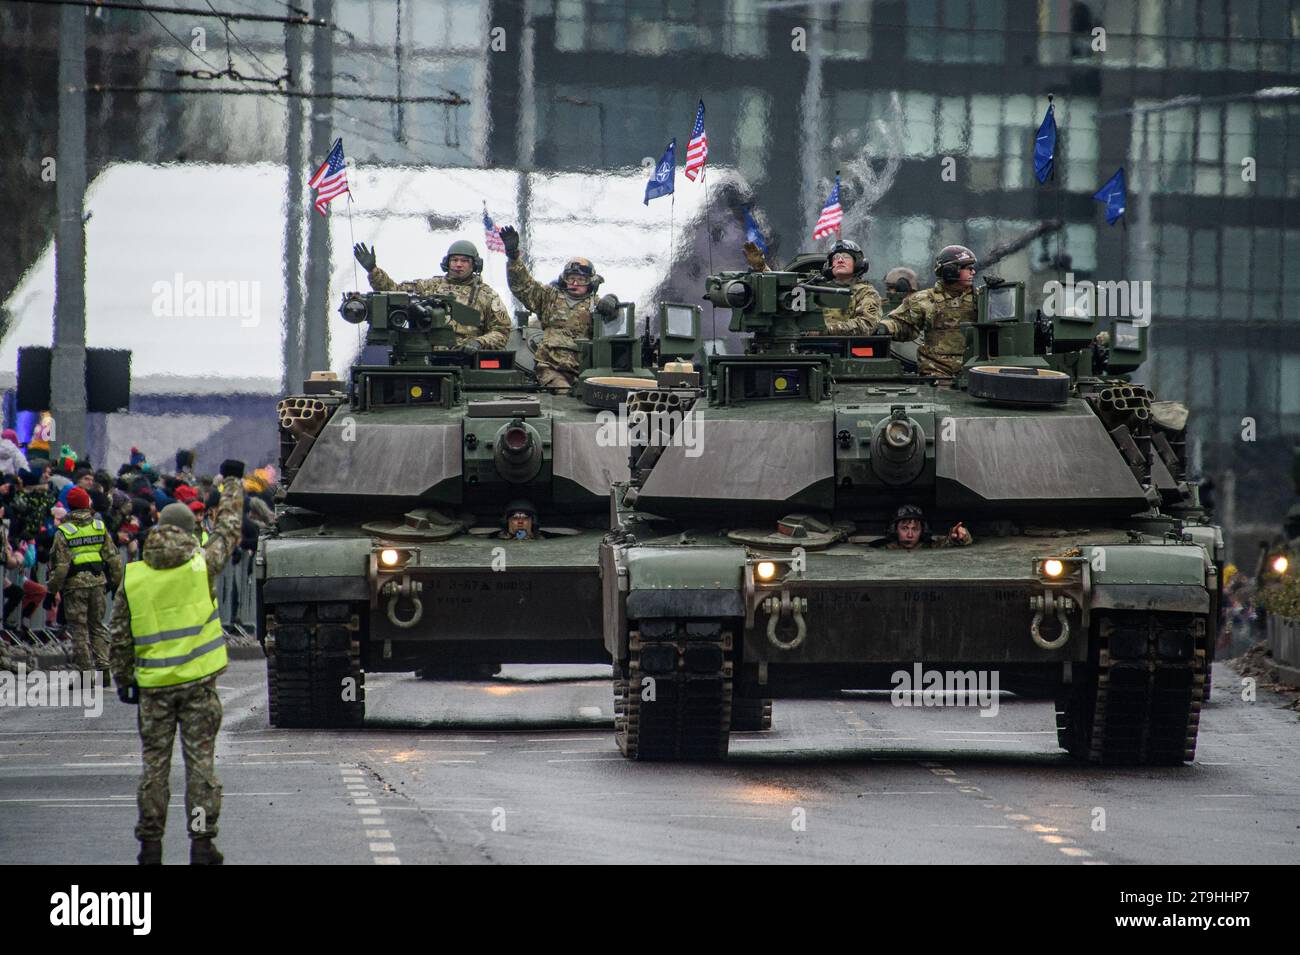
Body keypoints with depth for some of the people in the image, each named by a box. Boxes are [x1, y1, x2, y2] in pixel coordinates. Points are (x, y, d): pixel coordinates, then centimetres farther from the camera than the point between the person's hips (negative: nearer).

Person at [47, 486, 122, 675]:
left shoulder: (63, 532, -9)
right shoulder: (100, 526, 2)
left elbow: (60, 564, -11)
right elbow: (113, 557, 5)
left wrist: (53, 587, -1)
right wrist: (115, 580, 16)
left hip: (75, 583, -4)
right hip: (97, 581, 4)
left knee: (79, 629, 3)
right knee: (97, 625, 15)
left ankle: (86, 670, 1)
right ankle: (103, 666, 9)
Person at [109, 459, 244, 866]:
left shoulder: (132, 577, -1)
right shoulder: (201, 564, -5)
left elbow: (120, 634, 4)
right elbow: (227, 530, 13)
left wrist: (122, 678, 16)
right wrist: (233, 483, 28)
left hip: (154, 684, 1)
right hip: (198, 680, -1)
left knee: (155, 763, 7)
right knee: (200, 760, 2)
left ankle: (151, 843, 8)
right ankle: (201, 841, 0)